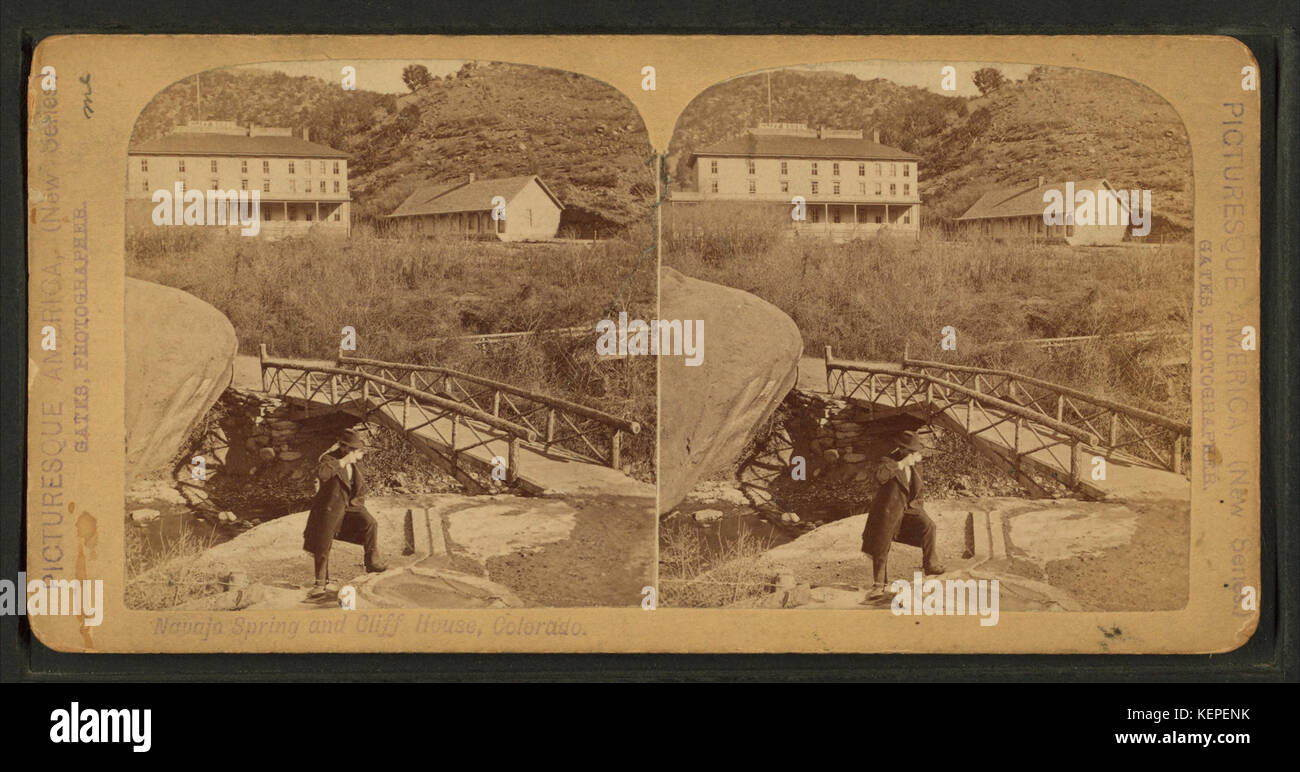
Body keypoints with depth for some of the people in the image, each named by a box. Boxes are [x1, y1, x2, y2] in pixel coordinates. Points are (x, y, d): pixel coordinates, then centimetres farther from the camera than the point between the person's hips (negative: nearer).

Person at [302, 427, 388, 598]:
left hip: (351, 507, 5)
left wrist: (359, 507, 4)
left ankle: (373, 562, -8)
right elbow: (321, 473, -39)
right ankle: (320, 583, 13)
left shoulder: (358, 467, 5)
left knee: (370, 524, -21)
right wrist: (343, 462, -33)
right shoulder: (330, 459, -15)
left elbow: (361, 492, 19)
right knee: (322, 548, -2)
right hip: (329, 510, -5)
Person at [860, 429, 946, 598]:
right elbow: (880, 475, -43)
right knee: (880, 549, 3)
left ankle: (929, 564, -8)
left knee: (927, 526, -20)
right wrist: (900, 464, -38)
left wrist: (919, 511, 15)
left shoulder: (915, 466, 2)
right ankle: (880, 584, 19)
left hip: (909, 508, 5)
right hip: (888, 511, -5)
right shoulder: (888, 462, -19)